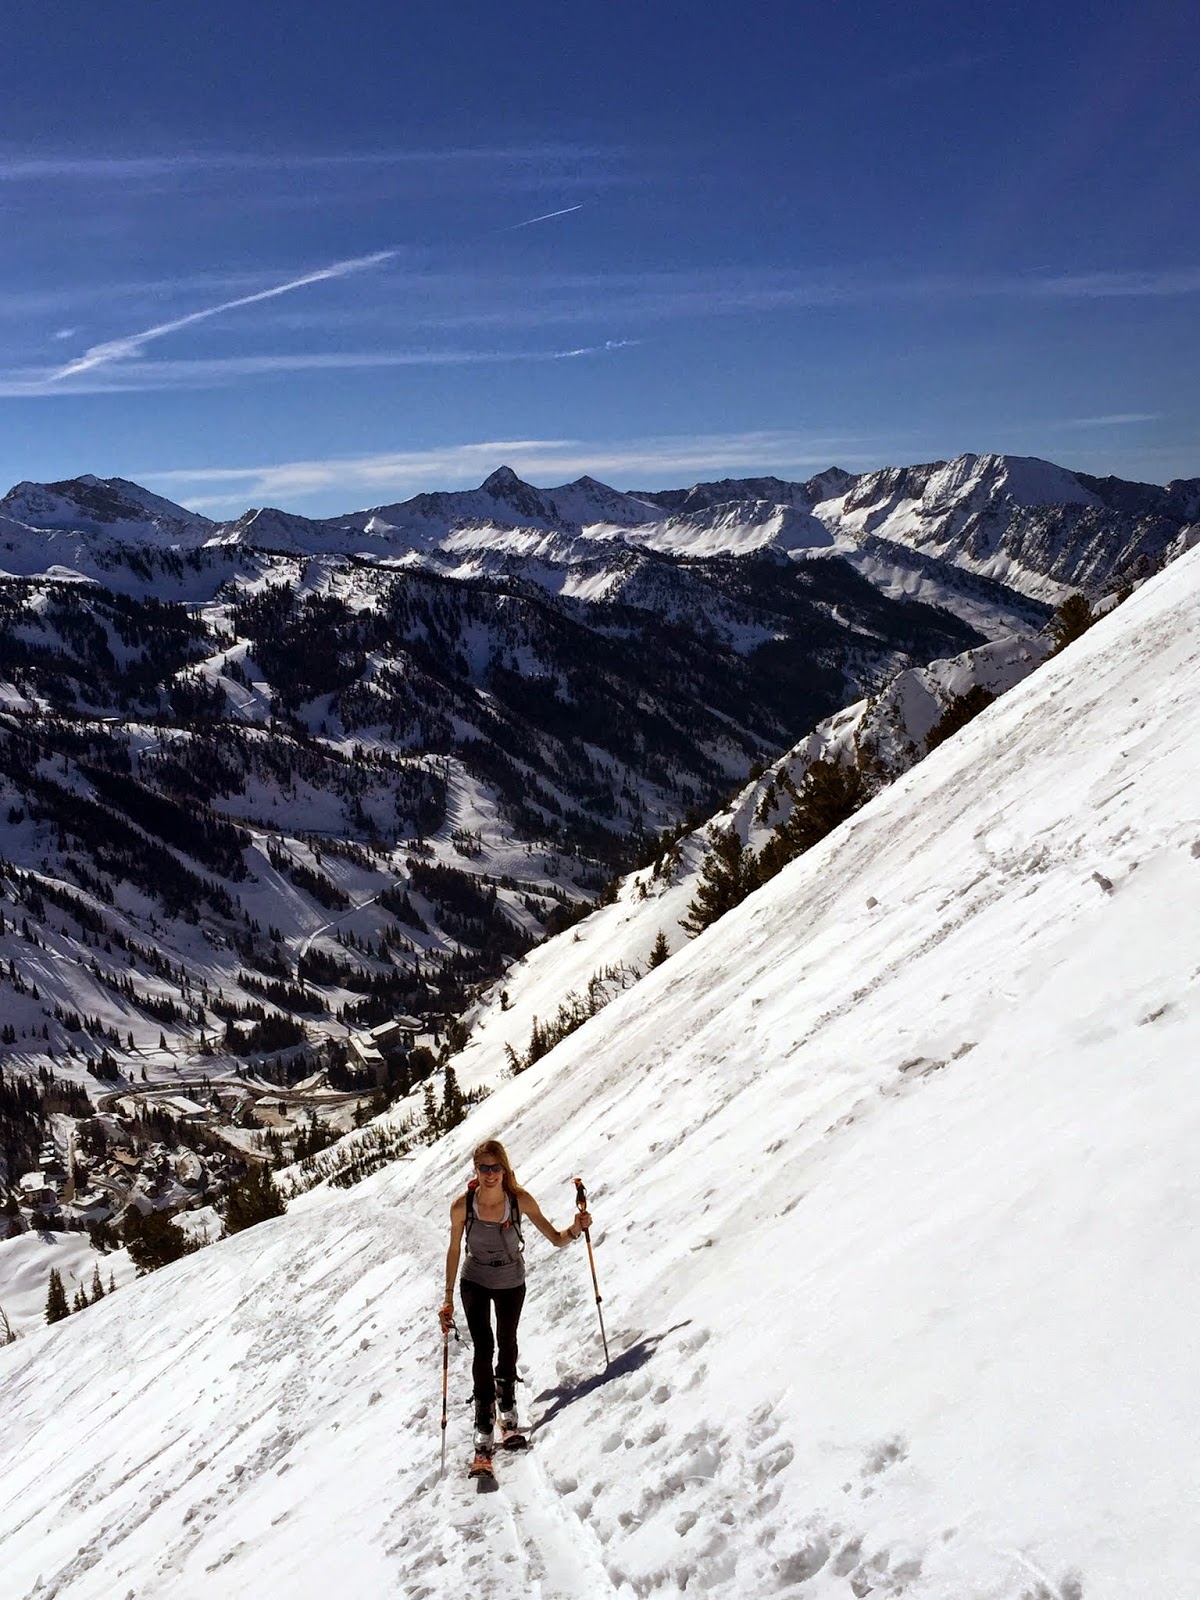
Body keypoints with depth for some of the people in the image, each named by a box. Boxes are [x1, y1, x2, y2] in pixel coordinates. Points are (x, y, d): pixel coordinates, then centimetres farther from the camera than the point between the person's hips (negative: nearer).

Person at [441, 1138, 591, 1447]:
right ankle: (484, 1416, 13)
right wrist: (448, 1298, -9)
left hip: (511, 1284, 1)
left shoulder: (520, 1199, -27)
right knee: (483, 1348, -7)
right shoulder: (462, 1206, -26)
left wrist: (575, 1229, -44)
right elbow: (454, 1250, -11)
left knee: (507, 1343, 20)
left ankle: (506, 1394, 49)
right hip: (474, 1283, -1)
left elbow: (556, 1238, -22)